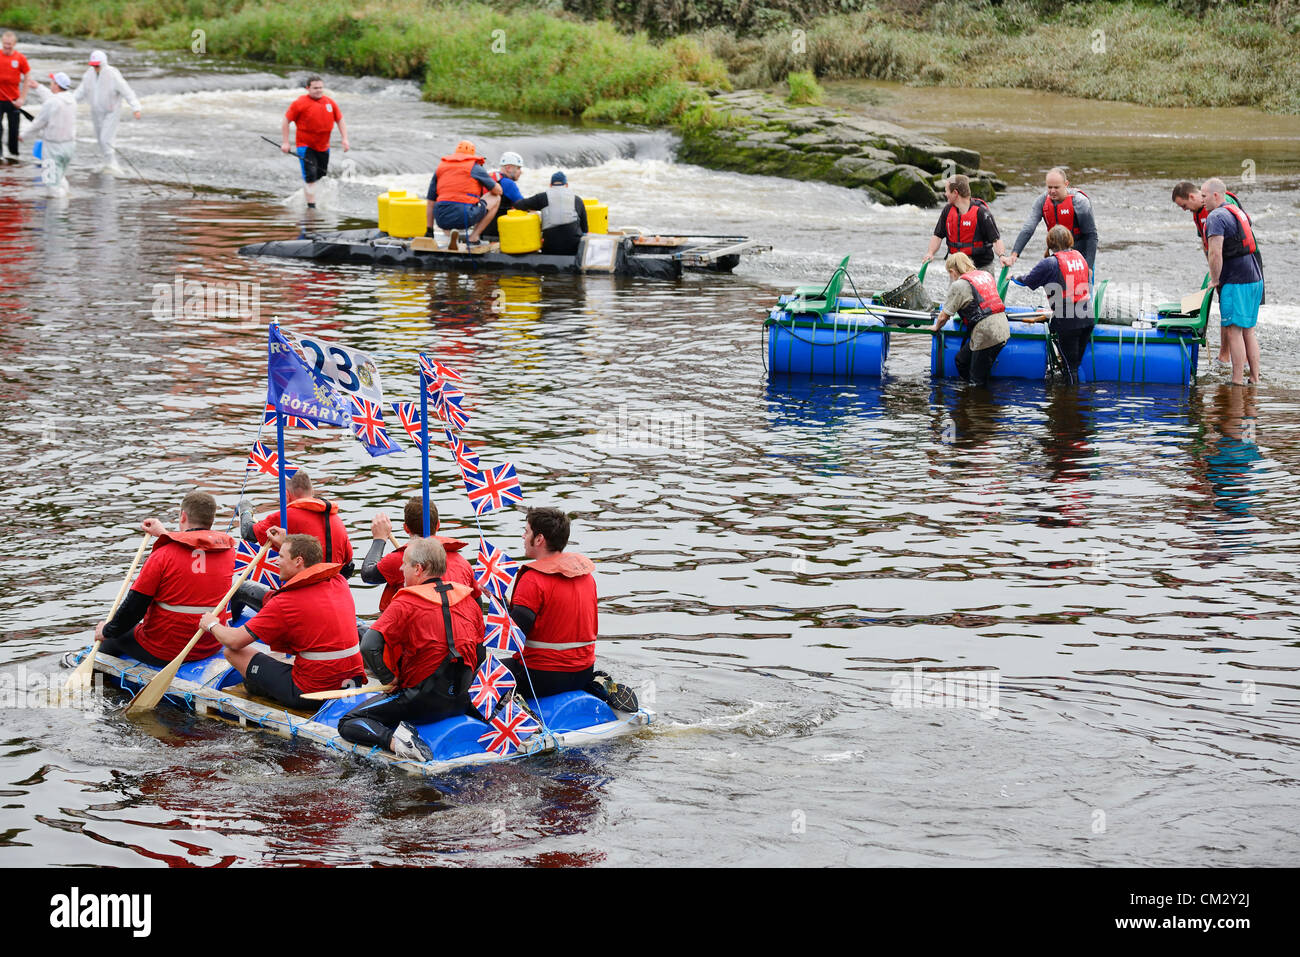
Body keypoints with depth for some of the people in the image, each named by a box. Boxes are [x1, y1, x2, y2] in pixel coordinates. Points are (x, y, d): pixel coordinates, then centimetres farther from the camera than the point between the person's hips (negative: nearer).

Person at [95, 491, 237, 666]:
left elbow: (134, 606, -12)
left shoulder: (163, 555, -17)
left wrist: (107, 630, 4)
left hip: (163, 653, -6)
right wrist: (165, 534, 30)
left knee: (112, 638, 23)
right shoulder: (227, 549, -3)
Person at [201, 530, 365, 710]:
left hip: (310, 696, -7)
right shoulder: (339, 583, 3)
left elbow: (234, 641, -7)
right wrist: (285, 545, 39)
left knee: (233, 651, 2)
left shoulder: (284, 603, -15)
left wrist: (212, 625, 13)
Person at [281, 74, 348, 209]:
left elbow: (340, 120, 14)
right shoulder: (300, 103, -9)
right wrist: (285, 142, -9)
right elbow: (285, 121, -5)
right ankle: (311, 206, -8)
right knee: (310, 175, -14)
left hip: (323, 147, 5)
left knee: (321, 175, 15)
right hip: (305, 146, -5)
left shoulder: (330, 103, 4)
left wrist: (345, 139, 2)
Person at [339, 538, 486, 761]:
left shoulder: (406, 603, -13)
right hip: (459, 701, 7)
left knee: (348, 724, -2)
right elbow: (480, 651, 15)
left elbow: (369, 647, -22)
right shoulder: (467, 598, 5)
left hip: (421, 699, -7)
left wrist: (389, 677, -7)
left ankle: (393, 738, -25)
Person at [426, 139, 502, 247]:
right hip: (465, 217, -4)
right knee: (495, 198, 19)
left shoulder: (440, 167, 19)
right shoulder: (475, 167, 7)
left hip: (441, 220, 4)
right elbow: (498, 191, 13)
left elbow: (431, 203, 18)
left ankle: (452, 232, 5)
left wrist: (429, 231, 23)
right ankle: (473, 237, 8)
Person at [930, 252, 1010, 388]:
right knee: (961, 359, 21)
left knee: (978, 380, 0)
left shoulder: (959, 285, -5)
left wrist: (936, 327, 20)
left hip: (987, 335, -9)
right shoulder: (986, 275, 18)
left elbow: (943, 316, -1)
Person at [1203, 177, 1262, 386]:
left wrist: (1215, 280, -7)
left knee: (1232, 332, -6)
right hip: (1255, 279, 9)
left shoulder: (1216, 217, -12)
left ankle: (1237, 381, -6)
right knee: (1248, 331, 13)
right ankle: (1255, 379, 14)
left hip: (1236, 283, -9)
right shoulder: (1238, 212, 18)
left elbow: (1216, 254, -21)